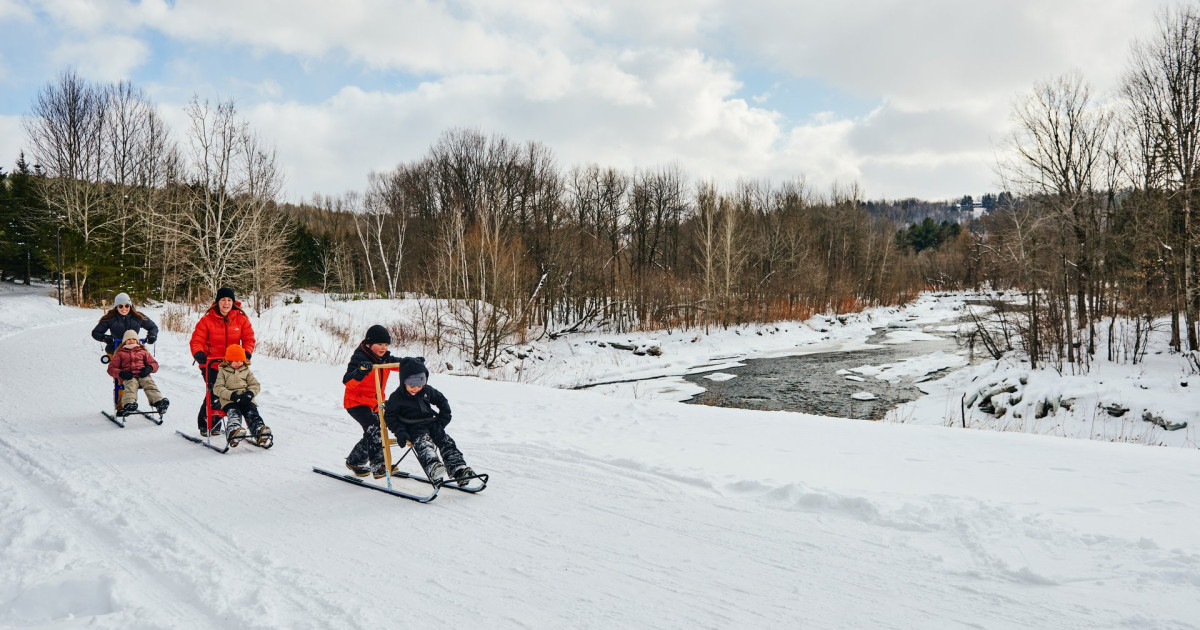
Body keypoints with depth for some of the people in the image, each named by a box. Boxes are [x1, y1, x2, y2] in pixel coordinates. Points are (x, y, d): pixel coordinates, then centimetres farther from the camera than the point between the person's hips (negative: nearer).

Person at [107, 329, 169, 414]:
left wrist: (149, 368, 0)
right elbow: (111, 368, 18)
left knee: (149, 384, -33)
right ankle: (128, 404, -64)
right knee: (131, 385, -38)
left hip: (142, 375, 1)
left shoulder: (143, 352, 32)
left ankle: (159, 401, -57)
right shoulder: (120, 354, 26)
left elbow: (154, 364, 26)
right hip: (128, 377, -1)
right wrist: (120, 373, -5)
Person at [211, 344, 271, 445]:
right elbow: (217, 388, 2)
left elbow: (256, 385, 15)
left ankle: (259, 430, -51)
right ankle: (233, 431, -62)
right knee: (234, 413, -33)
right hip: (229, 401, -2)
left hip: (246, 400, 2)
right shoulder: (223, 372, 14)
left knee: (252, 413, -27)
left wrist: (250, 393, -9)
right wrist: (231, 395, -15)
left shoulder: (246, 371, 22)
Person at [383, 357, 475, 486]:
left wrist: (444, 418, 10)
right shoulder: (396, 397, -2)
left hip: (431, 424, 5)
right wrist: (399, 431, -13)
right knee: (423, 444, -34)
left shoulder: (427, 391, 9)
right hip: (413, 429, -5)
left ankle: (459, 469, -27)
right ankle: (433, 467, -60)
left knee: (446, 442, -18)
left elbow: (442, 400, 22)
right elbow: (389, 416, 1)